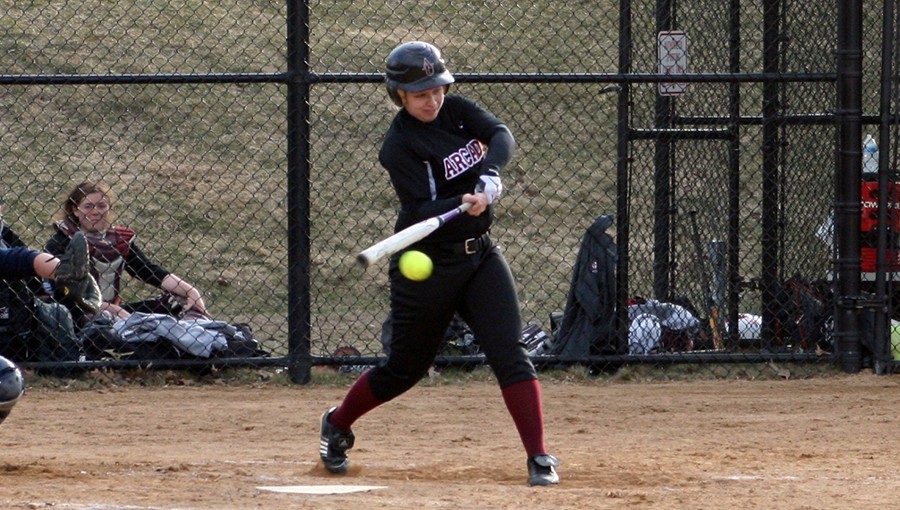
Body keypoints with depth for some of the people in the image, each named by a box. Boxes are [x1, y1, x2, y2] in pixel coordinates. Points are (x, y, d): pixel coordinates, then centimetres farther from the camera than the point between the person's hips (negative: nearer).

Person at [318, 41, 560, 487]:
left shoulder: (456, 112, 2)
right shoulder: (400, 145, -16)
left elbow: (501, 135, -13)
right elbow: (422, 213, -23)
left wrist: (489, 173, -31)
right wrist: (463, 205, -41)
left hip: (478, 254, 5)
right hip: (426, 264, -5)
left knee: (509, 354, -10)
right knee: (404, 369, 10)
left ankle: (539, 457, -11)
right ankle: (337, 424, 36)